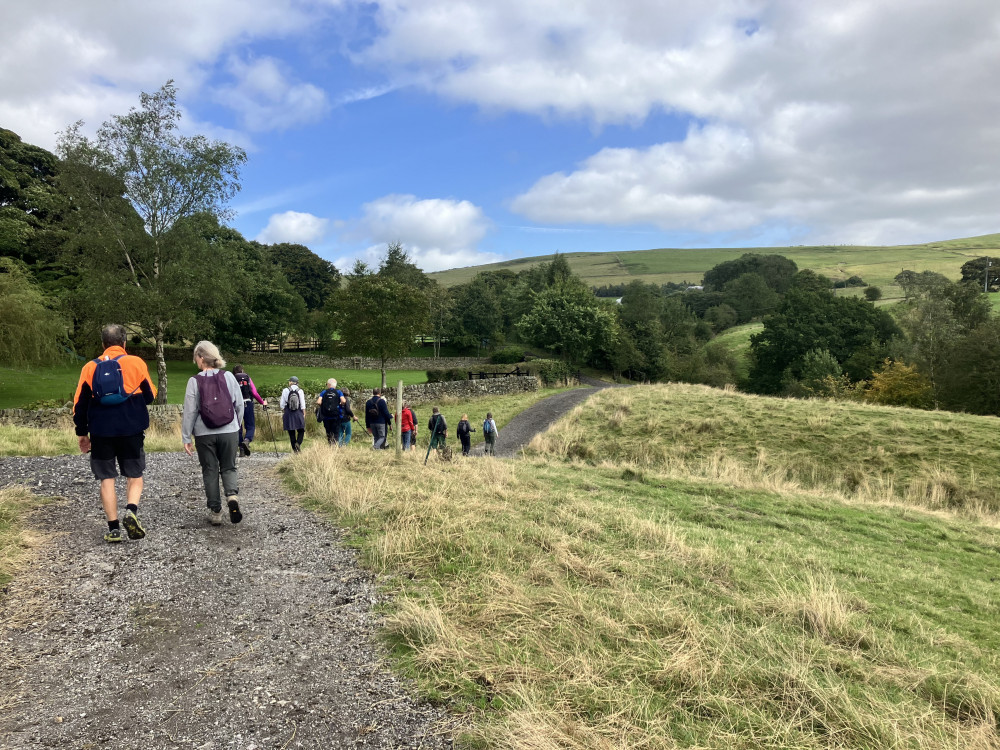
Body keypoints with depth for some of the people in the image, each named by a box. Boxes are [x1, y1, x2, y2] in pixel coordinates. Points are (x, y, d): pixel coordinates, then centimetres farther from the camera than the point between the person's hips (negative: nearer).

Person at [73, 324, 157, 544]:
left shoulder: (90, 367, 4)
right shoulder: (136, 363, -2)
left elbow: (80, 403, 5)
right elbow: (150, 396, 4)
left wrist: (82, 432, 15)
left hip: (101, 432, 1)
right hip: (131, 431, -1)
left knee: (106, 479, 8)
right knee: (135, 476, 11)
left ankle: (113, 528, 6)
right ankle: (131, 510, -14)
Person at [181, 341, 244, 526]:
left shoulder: (194, 381, -7)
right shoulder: (228, 377, -3)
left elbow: (189, 412, -6)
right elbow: (239, 405, 2)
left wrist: (186, 437, 2)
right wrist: (238, 426, 17)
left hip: (204, 434, -1)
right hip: (229, 432, 1)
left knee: (210, 471, 11)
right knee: (228, 468, 13)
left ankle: (215, 511, 13)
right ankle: (232, 496, -13)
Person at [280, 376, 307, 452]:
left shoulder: (285, 391, -3)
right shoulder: (300, 391, -3)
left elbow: (282, 404, 0)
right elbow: (303, 404, -3)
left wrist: (282, 412, 13)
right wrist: (304, 414, 6)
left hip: (288, 413, 0)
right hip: (298, 413, 0)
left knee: (291, 432, 7)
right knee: (301, 430, 10)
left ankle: (294, 449, 8)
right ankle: (298, 443, -15)